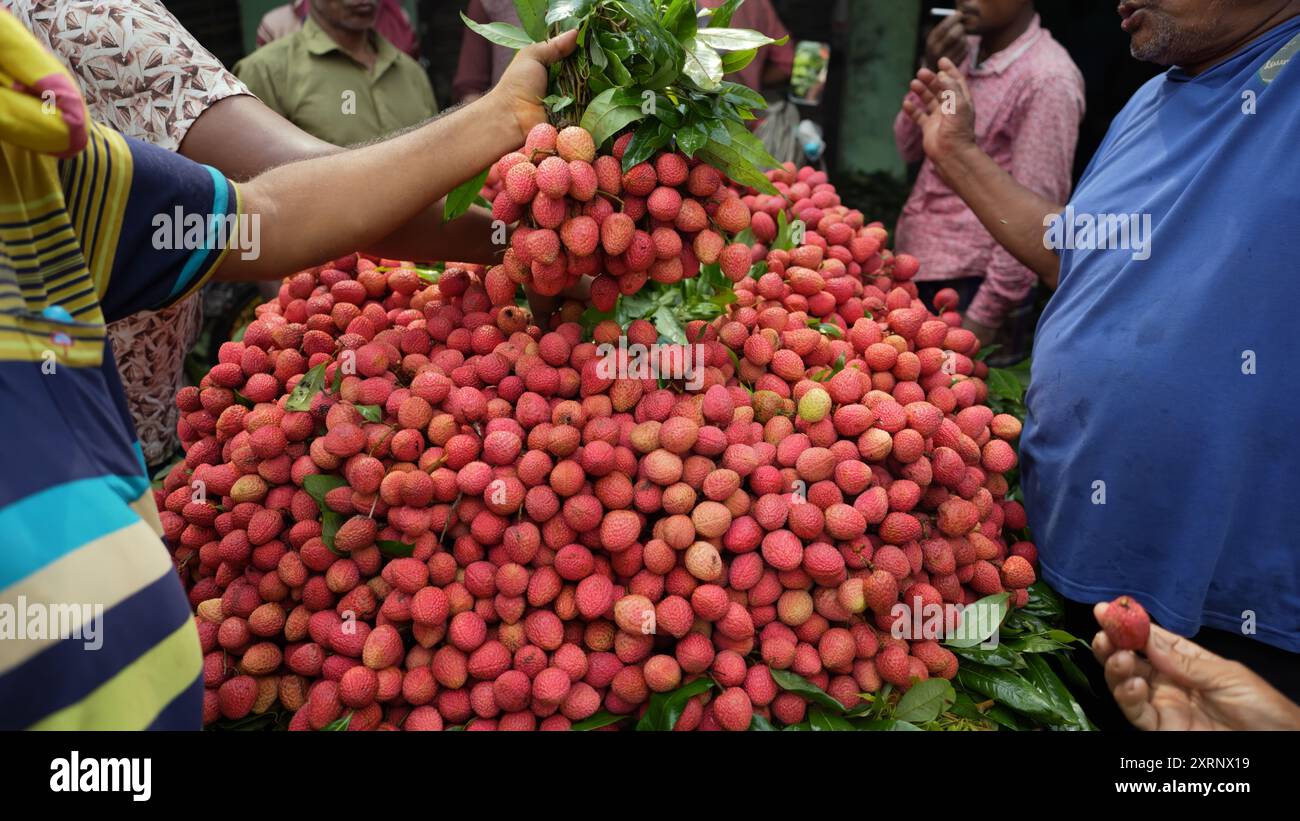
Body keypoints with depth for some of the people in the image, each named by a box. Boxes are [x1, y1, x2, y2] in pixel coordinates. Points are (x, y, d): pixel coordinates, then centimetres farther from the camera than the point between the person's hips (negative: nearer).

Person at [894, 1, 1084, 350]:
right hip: (916, 265, 7)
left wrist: (985, 315, -17)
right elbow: (909, 149, 8)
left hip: (972, 285, -7)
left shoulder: (1048, 79, -16)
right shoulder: (964, 49, 7)